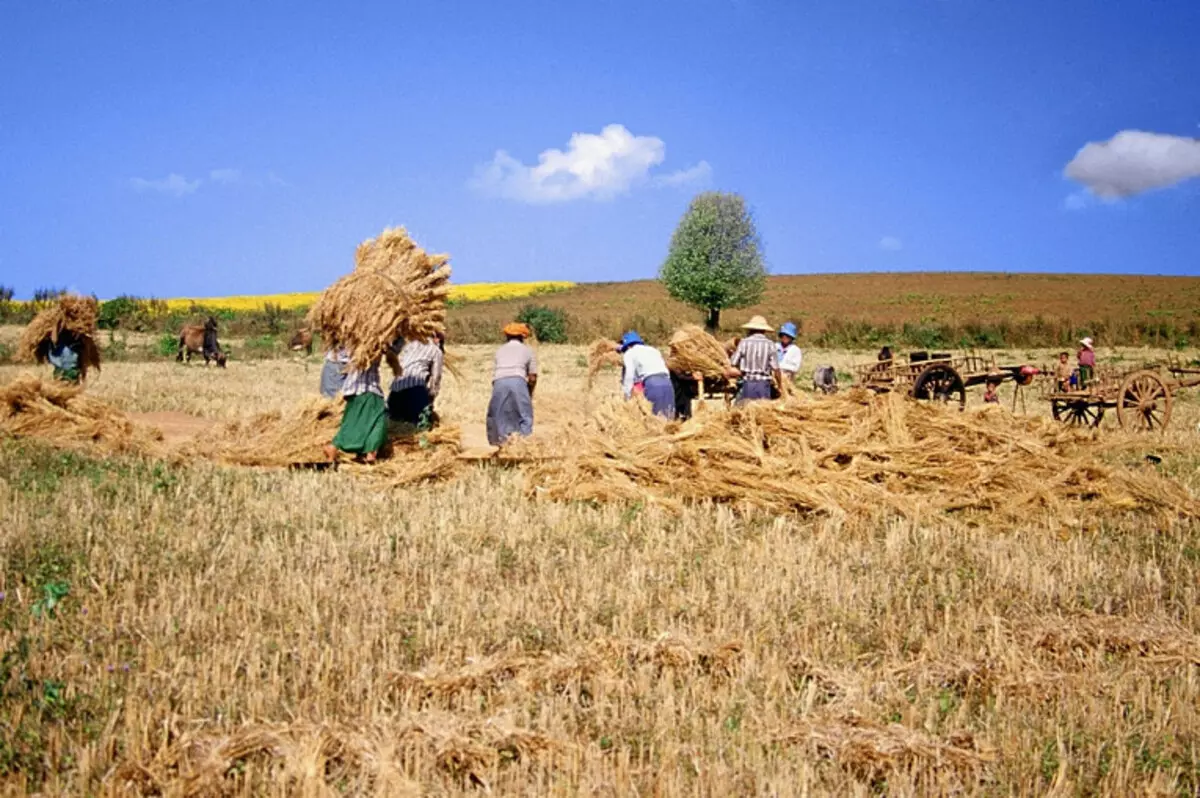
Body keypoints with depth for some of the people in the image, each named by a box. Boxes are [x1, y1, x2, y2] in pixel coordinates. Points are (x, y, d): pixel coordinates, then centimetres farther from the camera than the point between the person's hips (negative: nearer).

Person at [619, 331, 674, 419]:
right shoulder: (653, 350, 33)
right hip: (667, 382, 5)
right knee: (668, 418, 4)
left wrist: (626, 397, 4)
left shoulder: (629, 353, 17)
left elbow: (629, 376, 4)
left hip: (651, 383, -5)